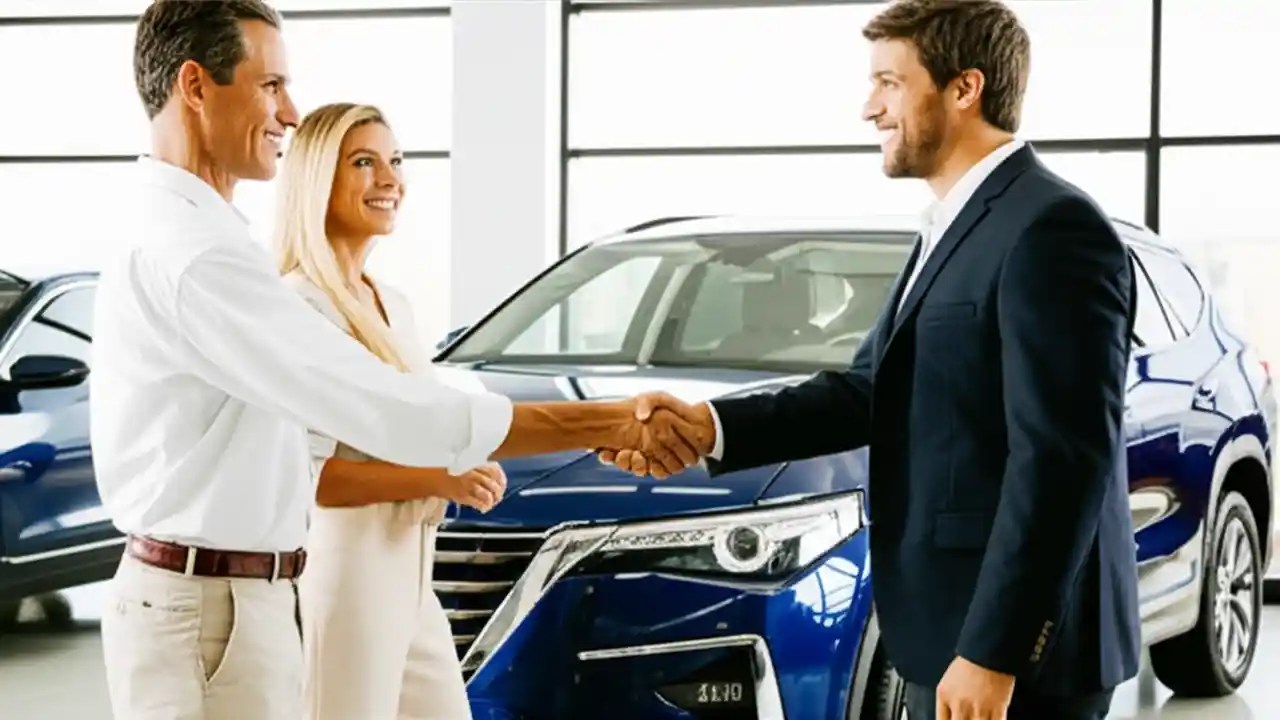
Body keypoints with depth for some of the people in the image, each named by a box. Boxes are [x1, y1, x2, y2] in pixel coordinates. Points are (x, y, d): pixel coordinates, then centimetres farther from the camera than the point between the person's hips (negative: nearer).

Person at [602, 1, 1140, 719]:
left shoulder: (1052, 229, -17)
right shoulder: (959, 226, 16)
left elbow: (1064, 459, -22)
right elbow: (870, 390, 12)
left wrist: (992, 651, -25)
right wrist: (714, 426, -2)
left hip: (1013, 635, -10)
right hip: (958, 627, 10)